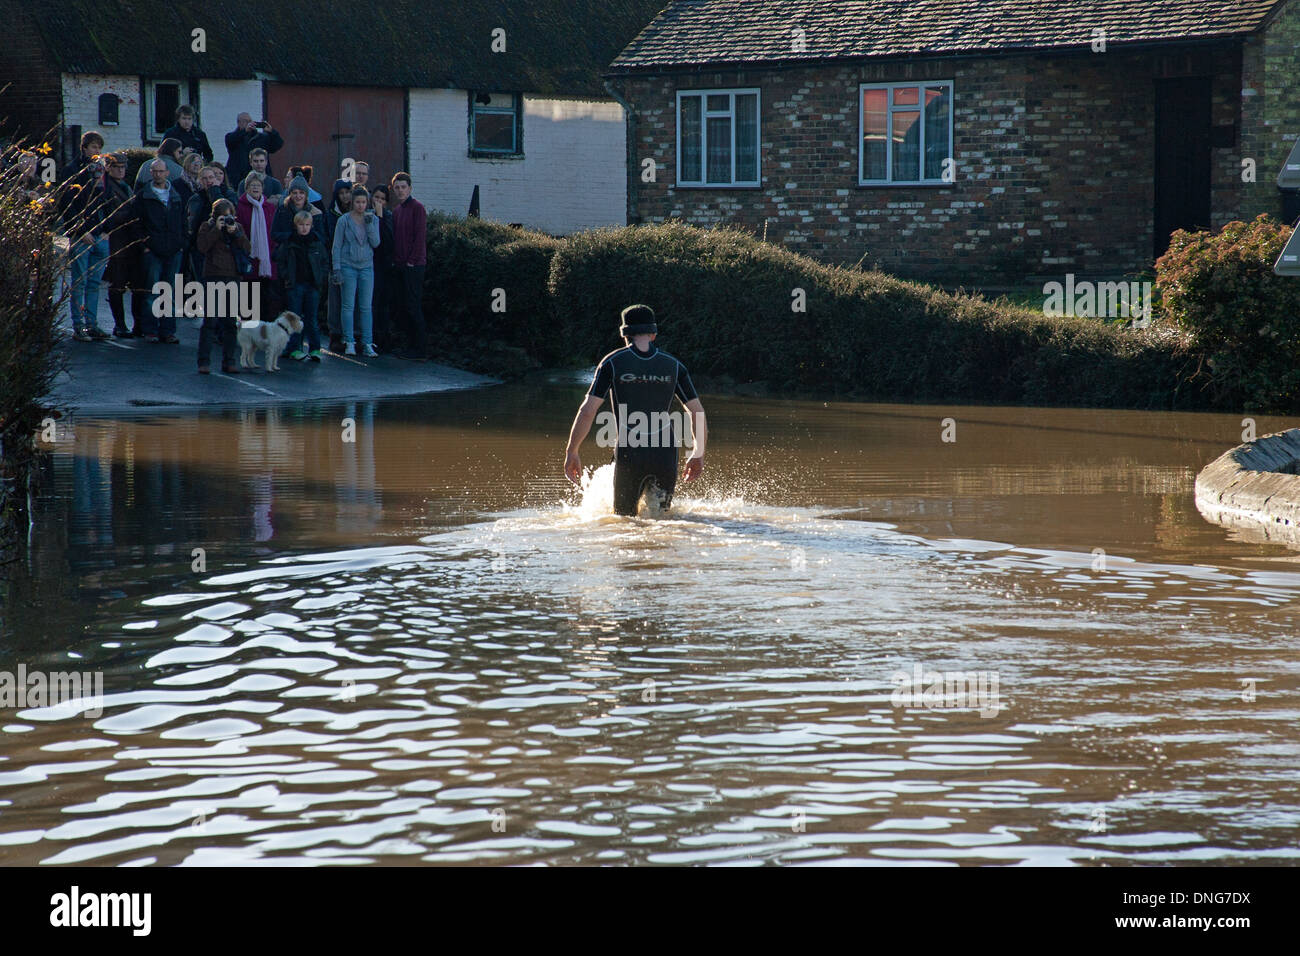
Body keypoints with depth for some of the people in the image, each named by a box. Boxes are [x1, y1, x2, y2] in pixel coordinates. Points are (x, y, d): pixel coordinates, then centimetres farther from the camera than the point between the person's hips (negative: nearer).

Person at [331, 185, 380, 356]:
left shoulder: (373, 219, 6)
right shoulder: (344, 220, -2)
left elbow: (375, 243, -2)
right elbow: (337, 246, -1)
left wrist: (369, 224, -12)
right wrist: (336, 269, -6)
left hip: (367, 266, 2)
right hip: (348, 266, -2)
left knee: (366, 307, 1)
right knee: (348, 305, -3)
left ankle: (367, 344, 2)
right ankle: (349, 342, 2)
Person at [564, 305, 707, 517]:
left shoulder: (612, 363, 0)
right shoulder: (674, 366, 7)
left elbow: (588, 410, -6)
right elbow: (698, 413, 6)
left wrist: (571, 452, 1)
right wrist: (699, 454, 18)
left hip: (629, 455, -2)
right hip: (666, 456, 2)